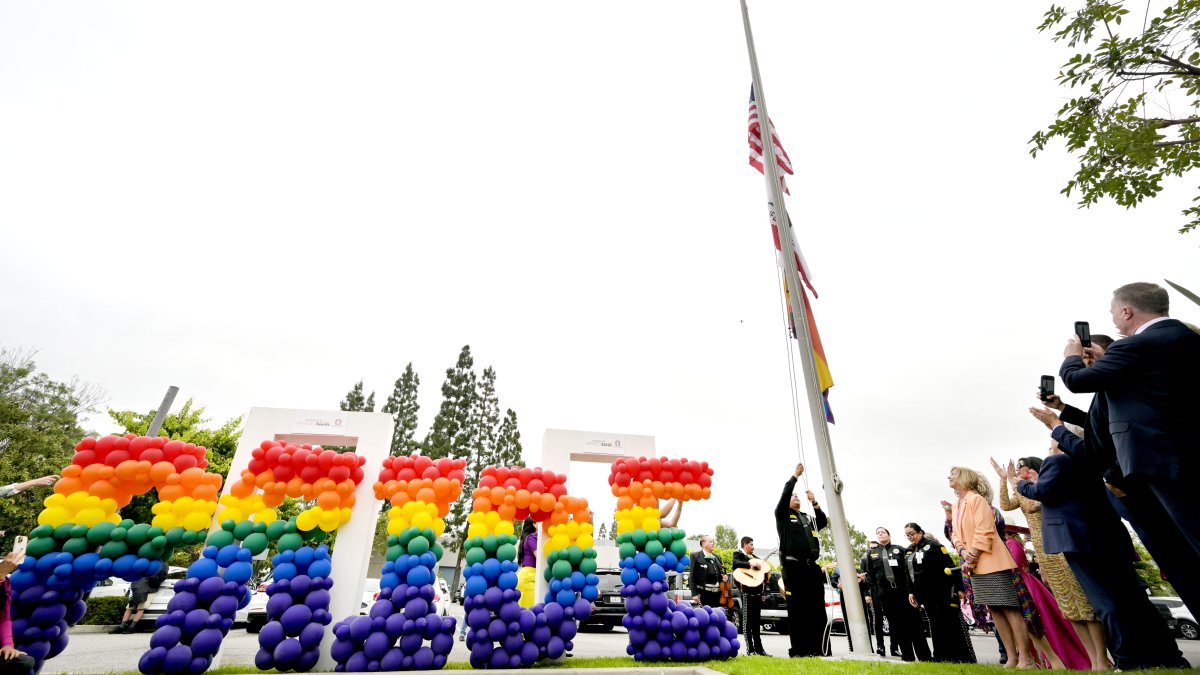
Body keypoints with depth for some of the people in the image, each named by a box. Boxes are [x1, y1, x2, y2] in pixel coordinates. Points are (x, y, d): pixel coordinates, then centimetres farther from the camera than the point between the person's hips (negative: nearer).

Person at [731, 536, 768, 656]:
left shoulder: (754, 557, 22)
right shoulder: (738, 554, -4)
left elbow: (762, 567, 27)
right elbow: (735, 563, -23)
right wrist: (751, 564, -28)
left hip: (757, 592, 8)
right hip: (747, 591, -8)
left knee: (756, 622, 12)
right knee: (747, 621, -2)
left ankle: (759, 648, 16)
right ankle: (750, 649, 1)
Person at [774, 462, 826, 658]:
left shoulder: (808, 518, 24)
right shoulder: (783, 515, 5)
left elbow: (824, 521, 11)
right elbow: (783, 496, -10)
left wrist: (814, 503, 1)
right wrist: (795, 476, -8)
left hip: (812, 567, 6)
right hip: (794, 566, -6)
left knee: (817, 609, 5)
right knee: (797, 610, -4)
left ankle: (818, 649, 10)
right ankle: (798, 650, 0)